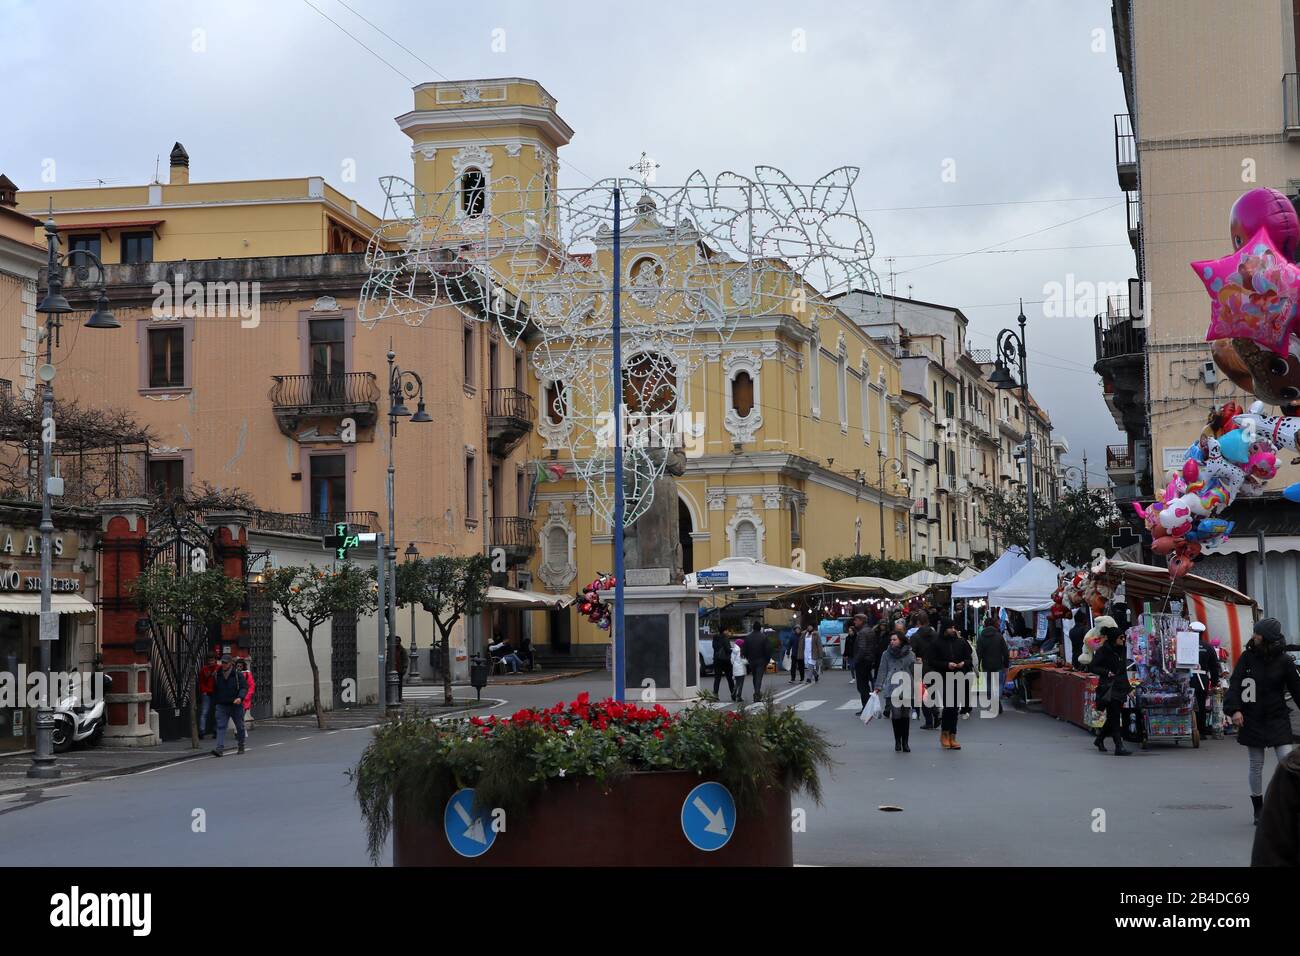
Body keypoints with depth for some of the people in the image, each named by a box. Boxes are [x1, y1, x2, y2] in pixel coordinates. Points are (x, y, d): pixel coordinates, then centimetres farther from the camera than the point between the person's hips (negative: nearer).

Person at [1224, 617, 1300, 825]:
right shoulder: (1247, 657, -1)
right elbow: (1234, 683, -4)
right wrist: (1234, 709, -17)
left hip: (1277, 720, -1)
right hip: (1252, 720, 1)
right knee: (1256, 765, 8)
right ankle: (1258, 809, 19)